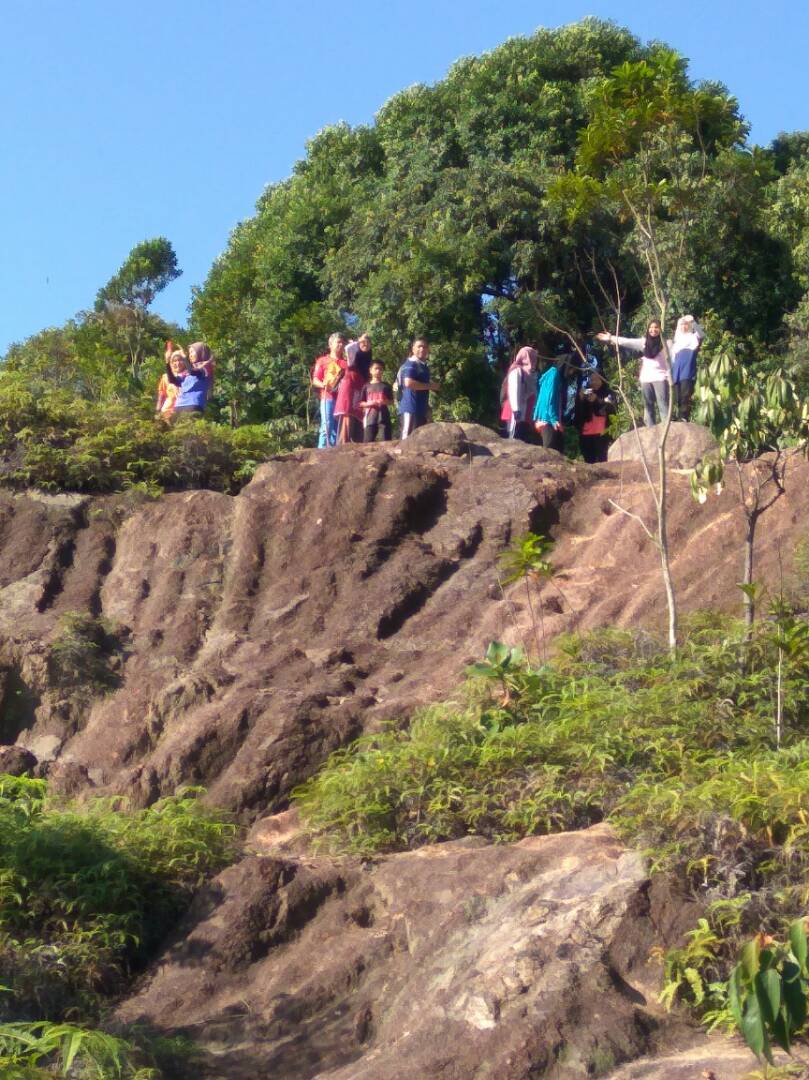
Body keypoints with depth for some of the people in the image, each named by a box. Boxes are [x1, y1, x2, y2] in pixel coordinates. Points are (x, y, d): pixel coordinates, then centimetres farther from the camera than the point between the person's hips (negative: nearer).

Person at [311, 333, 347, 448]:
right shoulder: (323, 361, 11)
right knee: (327, 427, -11)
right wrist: (323, 385, -14)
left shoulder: (346, 362, 16)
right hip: (328, 397, -3)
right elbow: (315, 380, 6)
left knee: (339, 429, 2)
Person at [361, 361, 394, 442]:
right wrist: (369, 403, -10)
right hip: (370, 418, 0)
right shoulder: (367, 386, 9)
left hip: (384, 417, 0)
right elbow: (361, 403, 9)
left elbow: (392, 401, 10)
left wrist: (385, 402, -10)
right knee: (368, 442, -6)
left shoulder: (386, 386, 10)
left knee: (386, 441, -4)